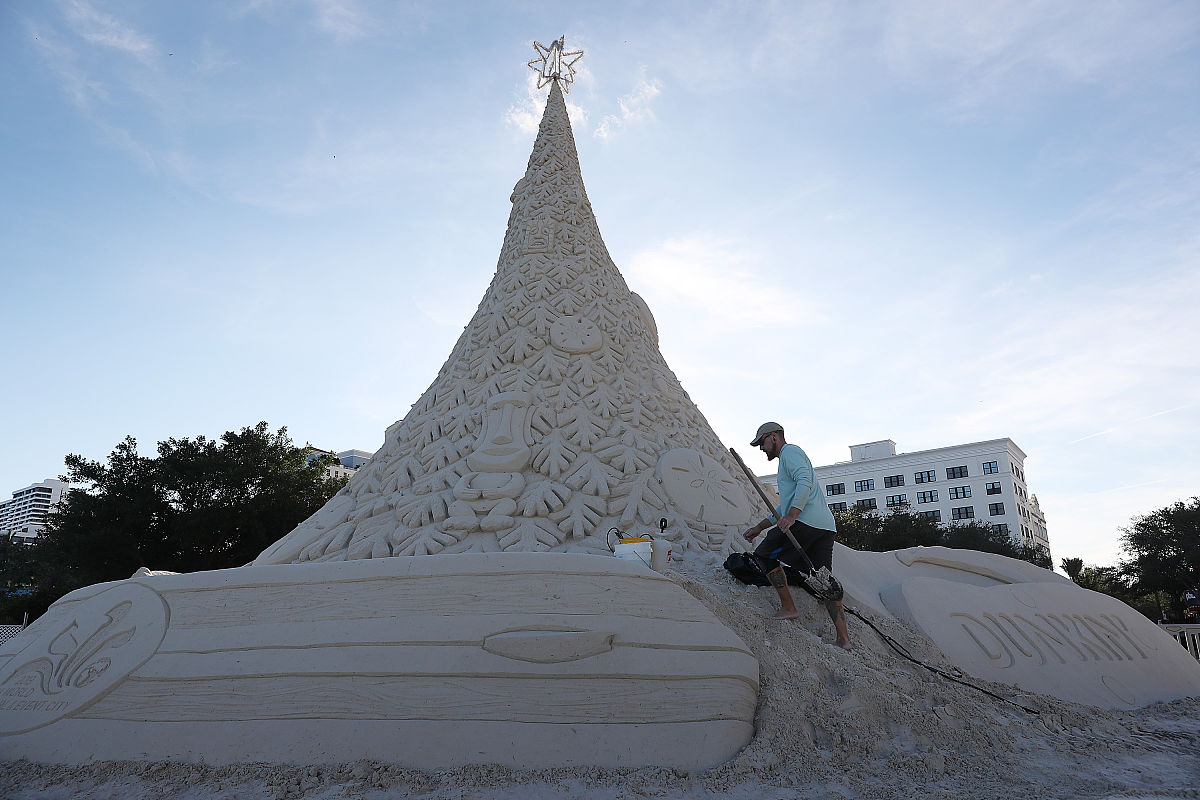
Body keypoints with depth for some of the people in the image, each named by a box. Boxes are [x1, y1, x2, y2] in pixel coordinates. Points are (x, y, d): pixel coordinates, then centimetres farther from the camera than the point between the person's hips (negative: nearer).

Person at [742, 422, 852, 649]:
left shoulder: (790, 451, 3)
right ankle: (843, 638, 3)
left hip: (805, 521, -10)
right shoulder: (790, 457, 33)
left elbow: (805, 483, -16)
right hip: (826, 526, 10)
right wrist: (759, 527, 35)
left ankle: (788, 607, 0)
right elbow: (785, 506, 37)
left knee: (764, 555, 2)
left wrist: (791, 516, -28)